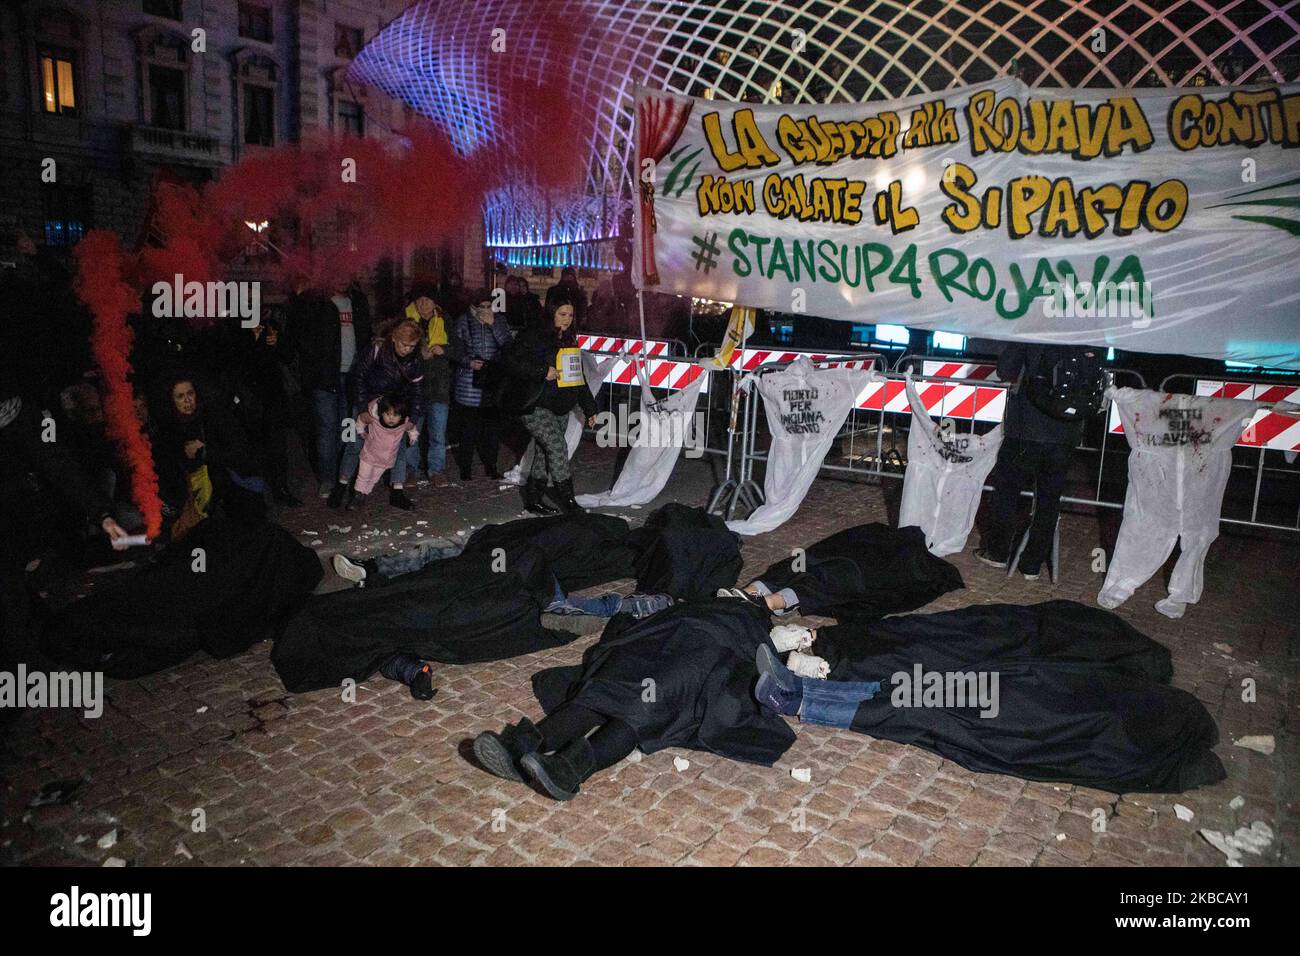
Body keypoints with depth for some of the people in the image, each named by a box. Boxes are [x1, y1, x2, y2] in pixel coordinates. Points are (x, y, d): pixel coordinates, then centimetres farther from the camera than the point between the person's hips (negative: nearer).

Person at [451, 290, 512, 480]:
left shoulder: (499, 319, 6)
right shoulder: (463, 322, 2)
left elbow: (507, 344, -7)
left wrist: (493, 324, -15)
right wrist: (468, 362, -12)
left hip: (494, 379, 2)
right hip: (470, 382, -2)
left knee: (493, 425, 5)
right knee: (469, 425, -2)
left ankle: (490, 465, 18)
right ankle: (465, 466, 11)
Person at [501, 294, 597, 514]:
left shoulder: (569, 341, 14)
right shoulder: (533, 337, -9)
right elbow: (511, 361, -20)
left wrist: (589, 409, 19)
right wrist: (543, 371, -24)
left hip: (560, 408, 7)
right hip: (535, 406, -7)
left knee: (545, 451, 10)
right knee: (558, 447, -14)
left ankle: (533, 498, 20)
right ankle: (567, 499, -5)